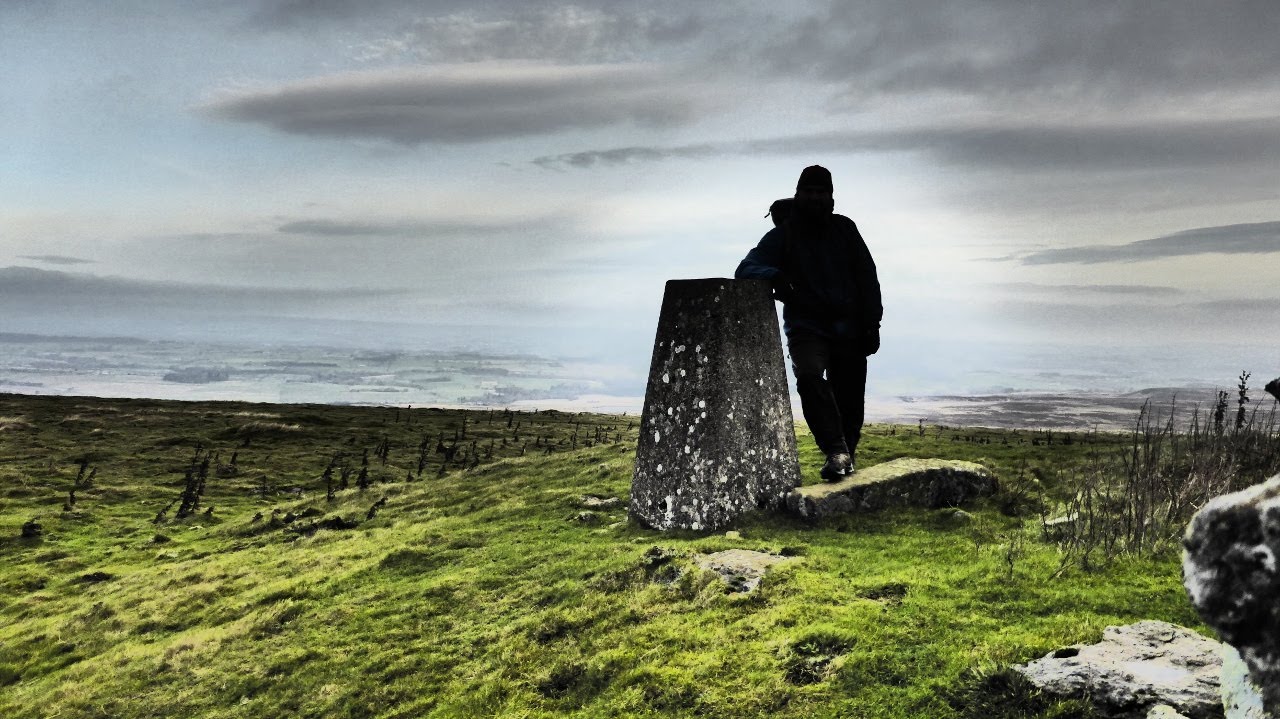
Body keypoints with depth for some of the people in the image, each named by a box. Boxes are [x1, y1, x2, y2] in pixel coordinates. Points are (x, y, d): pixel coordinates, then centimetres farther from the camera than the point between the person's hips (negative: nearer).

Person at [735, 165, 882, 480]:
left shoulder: (844, 228, 11)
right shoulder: (783, 234, 3)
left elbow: (867, 276, 13)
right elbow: (745, 269, -6)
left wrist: (872, 324, 4)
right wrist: (773, 275, -29)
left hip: (849, 329, 3)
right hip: (806, 327, -2)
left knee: (849, 399, 3)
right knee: (809, 377, -30)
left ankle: (845, 453, 23)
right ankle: (836, 452, -33)